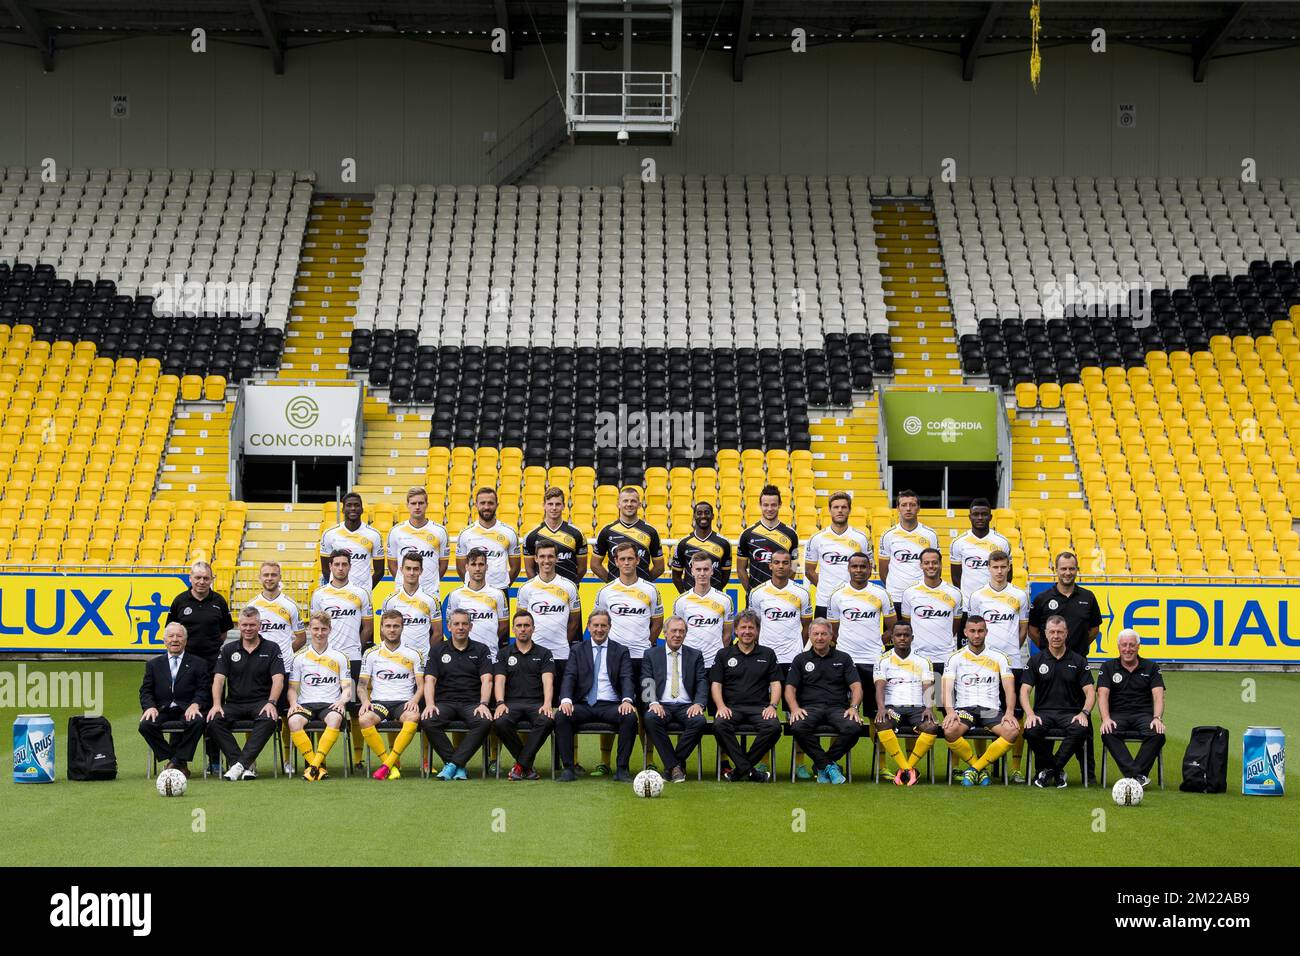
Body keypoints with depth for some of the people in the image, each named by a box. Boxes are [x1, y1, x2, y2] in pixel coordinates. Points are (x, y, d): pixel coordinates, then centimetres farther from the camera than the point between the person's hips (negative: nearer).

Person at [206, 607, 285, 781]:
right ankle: (246, 766, -29)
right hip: (234, 703, 2)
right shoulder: (228, 650, 13)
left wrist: (271, 703, -23)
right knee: (213, 721, -28)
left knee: (269, 720, -36)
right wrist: (217, 704, -15)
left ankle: (240, 763, -36)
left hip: (261, 702, -2)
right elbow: (219, 678, 3)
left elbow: (278, 679, -5)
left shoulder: (271, 649, 7)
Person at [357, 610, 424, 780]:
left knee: (413, 717, -37)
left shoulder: (413, 654, 11)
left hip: (404, 702, -1)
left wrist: (414, 700, -13)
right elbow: (362, 685, 11)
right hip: (379, 702, 1)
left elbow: (421, 685, 9)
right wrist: (365, 701, -10)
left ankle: (387, 765, -32)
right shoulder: (371, 654, 12)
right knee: (364, 719, -34)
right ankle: (393, 764, -23)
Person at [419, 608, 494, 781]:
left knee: (485, 722, -34)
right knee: (427, 721, -32)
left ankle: (453, 764, -28)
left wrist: (483, 704, -17)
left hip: (471, 702, -1)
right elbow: (429, 680, 4)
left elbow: (486, 680, 1)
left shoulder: (481, 650, 12)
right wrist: (430, 704, -15)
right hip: (445, 701, 1)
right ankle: (459, 766, -23)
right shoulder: (438, 651, 14)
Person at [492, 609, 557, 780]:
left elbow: (548, 681, -1)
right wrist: (500, 703, -18)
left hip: (536, 702, -1)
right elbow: (499, 681, 3)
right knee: (500, 722, -34)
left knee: (548, 720, -36)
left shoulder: (544, 654, 14)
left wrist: (547, 703, -21)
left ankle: (521, 765, -24)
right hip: (512, 702, 1)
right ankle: (527, 765, -14)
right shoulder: (504, 655, 17)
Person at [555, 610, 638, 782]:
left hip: (611, 706, -1)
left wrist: (627, 700, -22)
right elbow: (569, 677, 2)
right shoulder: (578, 651, 16)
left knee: (630, 717, -32)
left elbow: (626, 679, 0)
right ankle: (568, 768, -22)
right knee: (561, 716, -29)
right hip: (584, 705, 1)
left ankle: (622, 768, -24)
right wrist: (566, 699, -19)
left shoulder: (621, 651, 14)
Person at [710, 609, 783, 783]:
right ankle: (749, 770, -27)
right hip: (731, 707, 0)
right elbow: (715, 684, 8)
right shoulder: (724, 655, 15)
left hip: (759, 707, 0)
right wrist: (721, 706, -11)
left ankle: (740, 768, -20)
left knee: (774, 726, -33)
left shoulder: (768, 654, 17)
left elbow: (775, 684, 11)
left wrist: (772, 706, -8)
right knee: (719, 725, -34)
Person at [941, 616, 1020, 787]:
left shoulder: (999, 658, 13)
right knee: (949, 730, -34)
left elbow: (1009, 688, 5)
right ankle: (980, 769, -9)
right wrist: (950, 710, -21)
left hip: (991, 709, 1)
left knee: (1013, 730, -31)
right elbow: (947, 688, -1)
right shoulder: (956, 658, 10)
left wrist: (1010, 712, -15)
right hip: (964, 708, -1)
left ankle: (974, 769, -16)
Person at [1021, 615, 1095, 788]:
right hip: (1043, 712, 0)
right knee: (1032, 730, -34)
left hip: (1070, 713, 0)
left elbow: (1090, 691, 5)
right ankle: (1057, 771, -10)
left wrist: (1084, 713, -15)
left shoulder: (1078, 661, 11)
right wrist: (1030, 714, -16)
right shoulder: (1036, 661, 11)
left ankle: (1050, 769, -16)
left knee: (1081, 729, -34)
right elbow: (1024, 691, 3)